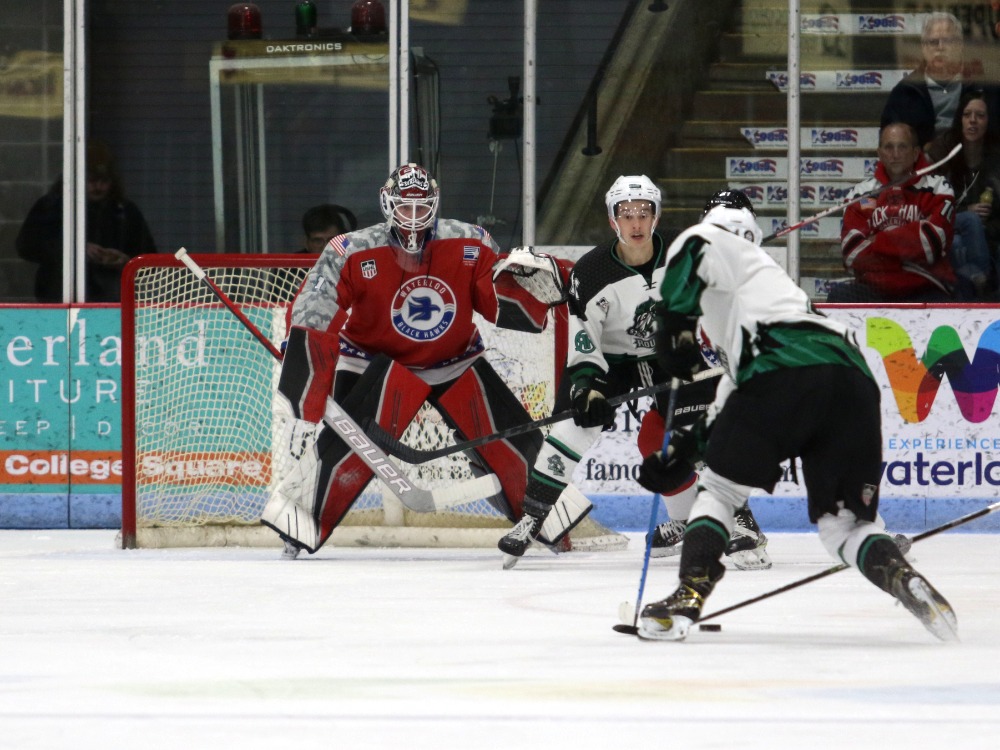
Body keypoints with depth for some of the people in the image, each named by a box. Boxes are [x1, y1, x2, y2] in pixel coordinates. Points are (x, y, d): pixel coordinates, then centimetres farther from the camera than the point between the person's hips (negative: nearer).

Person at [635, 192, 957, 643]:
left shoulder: (727, 252, 23)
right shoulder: (767, 284, 44)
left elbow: (692, 247, -4)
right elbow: (731, 401, 44)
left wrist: (676, 324, 3)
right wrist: (681, 451, 43)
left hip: (789, 372, -7)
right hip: (854, 381, 7)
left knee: (718, 488, 10)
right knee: (844, 523, 12)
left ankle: (687, 599, -3)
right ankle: (906, 581, -14)